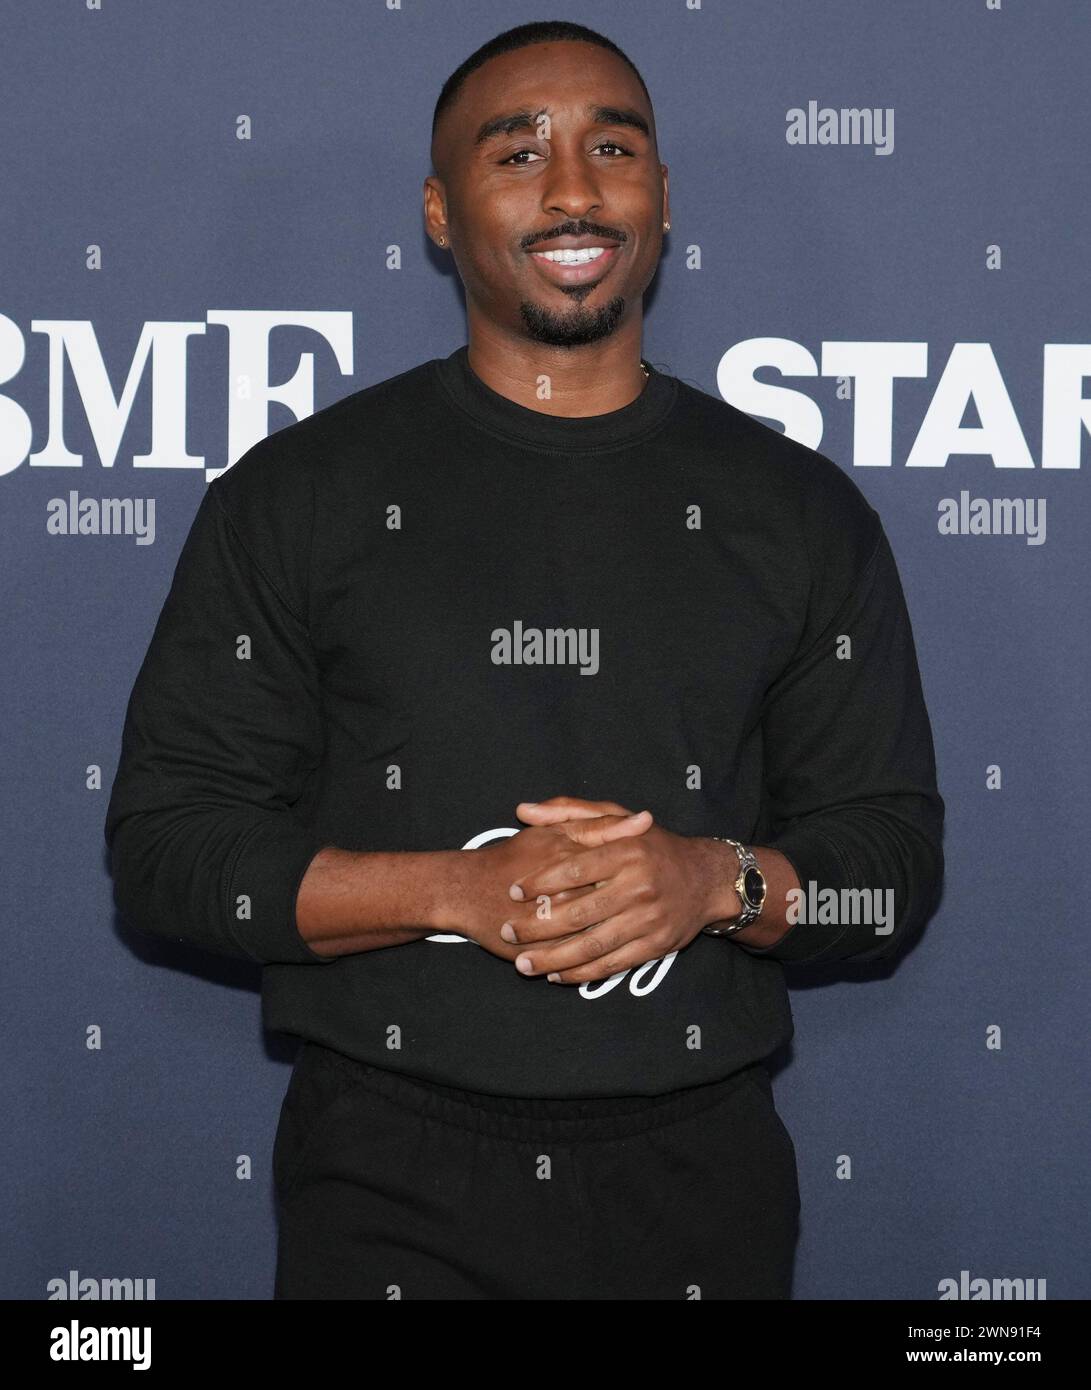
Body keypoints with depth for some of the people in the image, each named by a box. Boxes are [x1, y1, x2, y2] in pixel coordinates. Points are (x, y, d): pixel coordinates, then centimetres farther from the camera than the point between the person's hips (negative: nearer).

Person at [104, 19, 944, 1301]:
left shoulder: (799, 510, 6)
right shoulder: (297, 494, 1)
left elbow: (892, 861, 6)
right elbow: (164, 841, -3)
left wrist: (723, 880, -15)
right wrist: (457, 890, -17)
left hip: (700, 1184, 2)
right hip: (389, 1183, -1)